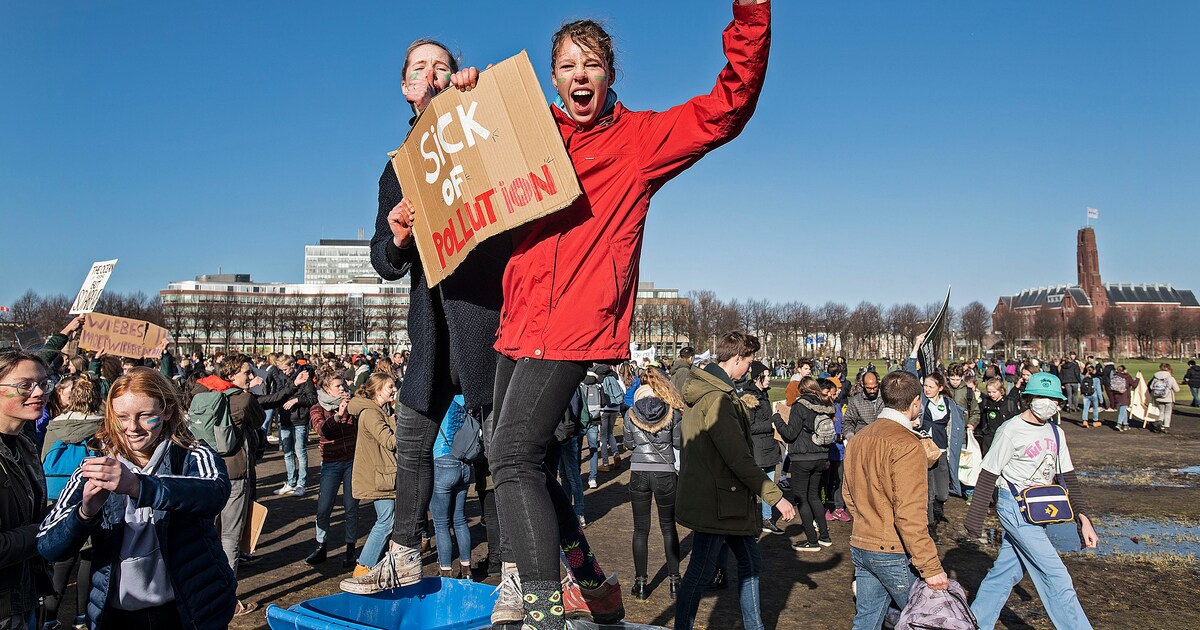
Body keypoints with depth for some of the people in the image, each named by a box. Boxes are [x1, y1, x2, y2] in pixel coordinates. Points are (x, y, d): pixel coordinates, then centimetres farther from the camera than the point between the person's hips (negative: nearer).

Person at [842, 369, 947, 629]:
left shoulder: (858, 439, 8)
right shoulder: (907, 445, -17)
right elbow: (909, 514, -22)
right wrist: (931, 568, -19)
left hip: (860, 547, 8)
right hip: (894, 553, -8)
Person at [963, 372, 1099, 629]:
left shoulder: (1056, 433, 9)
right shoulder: (1011, 431, -12)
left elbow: (1068, 479, 11)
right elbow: (987, 476, -9)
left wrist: (1084, 520, 1)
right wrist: (975, 518, -9)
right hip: (1015, 509, -7)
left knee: (1005, 572, 11)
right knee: (1056, 577, -7)